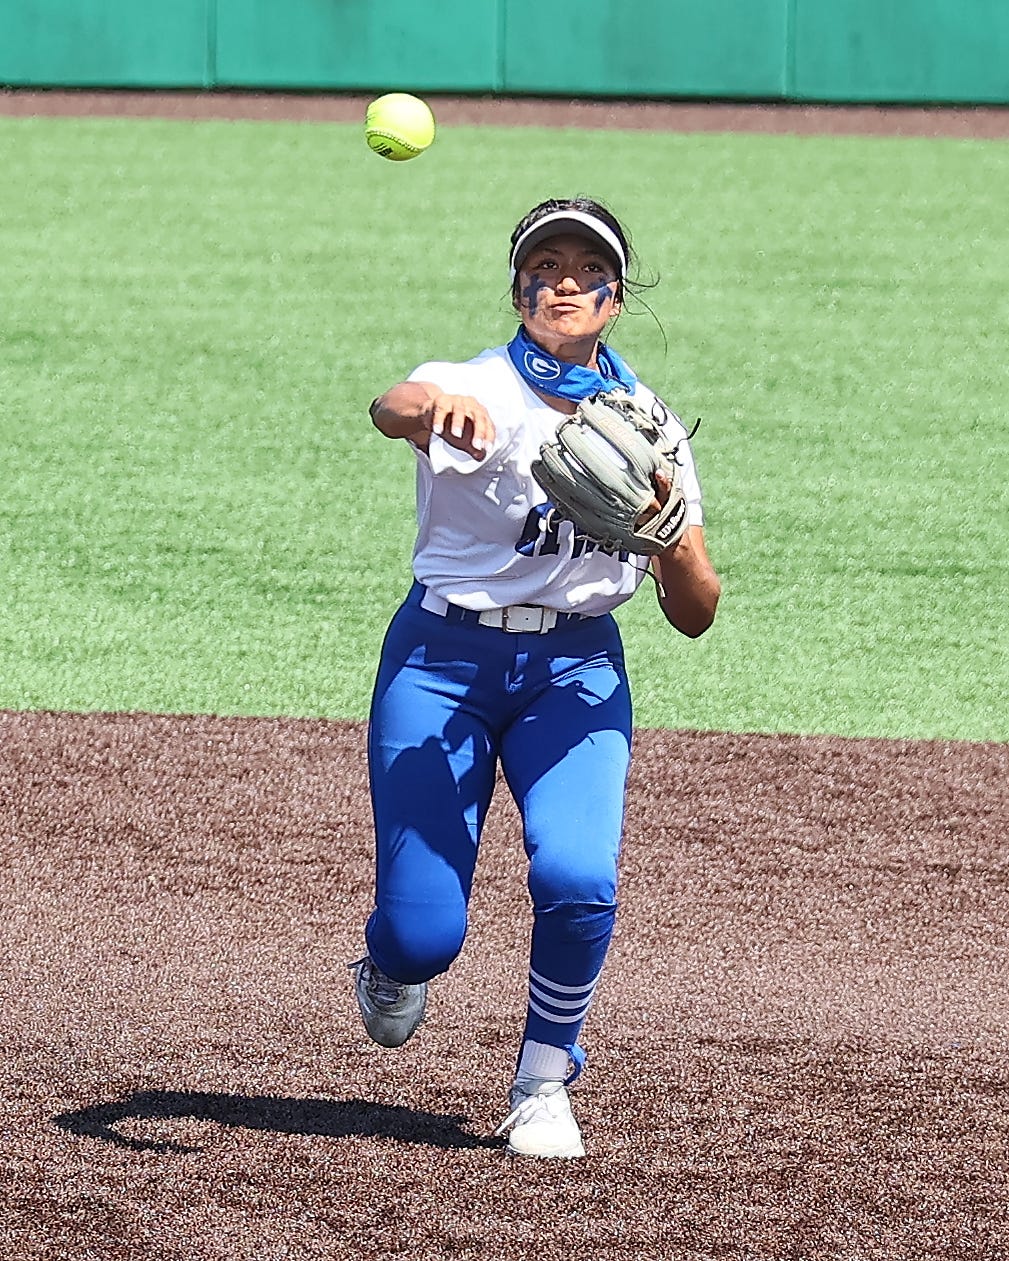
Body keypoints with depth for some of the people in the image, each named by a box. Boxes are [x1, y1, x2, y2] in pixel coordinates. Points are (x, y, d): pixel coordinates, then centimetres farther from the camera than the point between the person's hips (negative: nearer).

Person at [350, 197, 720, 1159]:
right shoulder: (480, 391, -9)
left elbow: (695, 617, 3)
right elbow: (392, 408, -36)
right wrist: (431, 409, -61)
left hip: (574, 671, 2)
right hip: (441, 658, -2)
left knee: (576, 877, -24)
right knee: (422, 931, -8)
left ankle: (544, 1083, 2)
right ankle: (392, 968, 32)